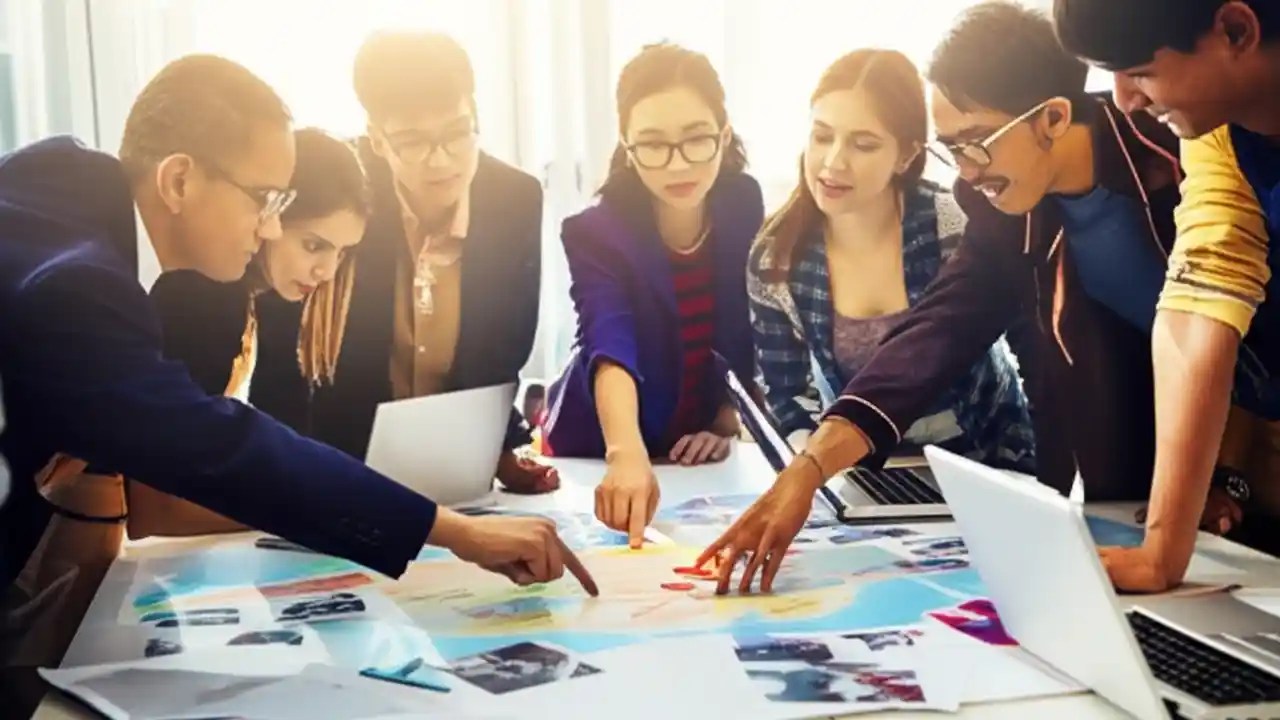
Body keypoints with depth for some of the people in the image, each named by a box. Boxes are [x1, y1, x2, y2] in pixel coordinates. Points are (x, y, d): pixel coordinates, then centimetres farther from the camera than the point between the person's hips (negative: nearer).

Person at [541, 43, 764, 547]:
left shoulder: (743, 204, -12)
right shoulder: (597, 234, -25)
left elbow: (743, 336, 1)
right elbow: (610, 350, -43)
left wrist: (726, 424, -5)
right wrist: (628, 457, -58)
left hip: (695, 450, 4)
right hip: (596, 452, -3)